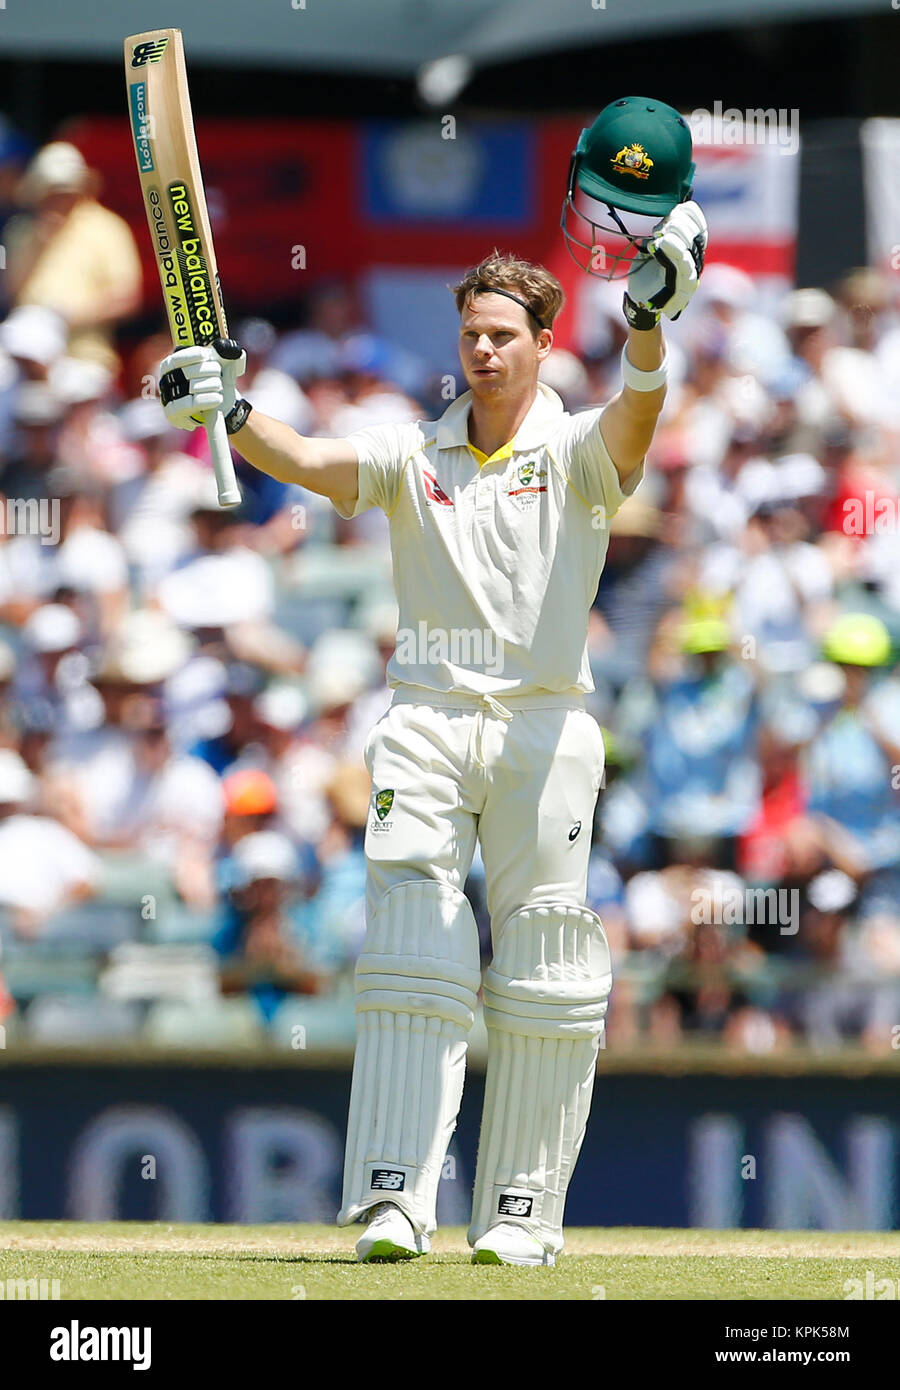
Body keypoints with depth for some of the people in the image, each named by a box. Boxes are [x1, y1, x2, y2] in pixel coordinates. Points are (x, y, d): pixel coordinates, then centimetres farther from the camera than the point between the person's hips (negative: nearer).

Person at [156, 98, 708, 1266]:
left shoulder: (579, 454, 5)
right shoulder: (416, 456, 12)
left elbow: (638, 408, -16)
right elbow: (317, 465, -5)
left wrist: (652, 316, -38)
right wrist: (233, 418, -26)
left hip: (546, 726, -1)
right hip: (425, 721, 1)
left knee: (542, 973, 0)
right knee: (412, 952, -8)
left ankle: (521, 1208, 7)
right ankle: (393, 1196, -14)